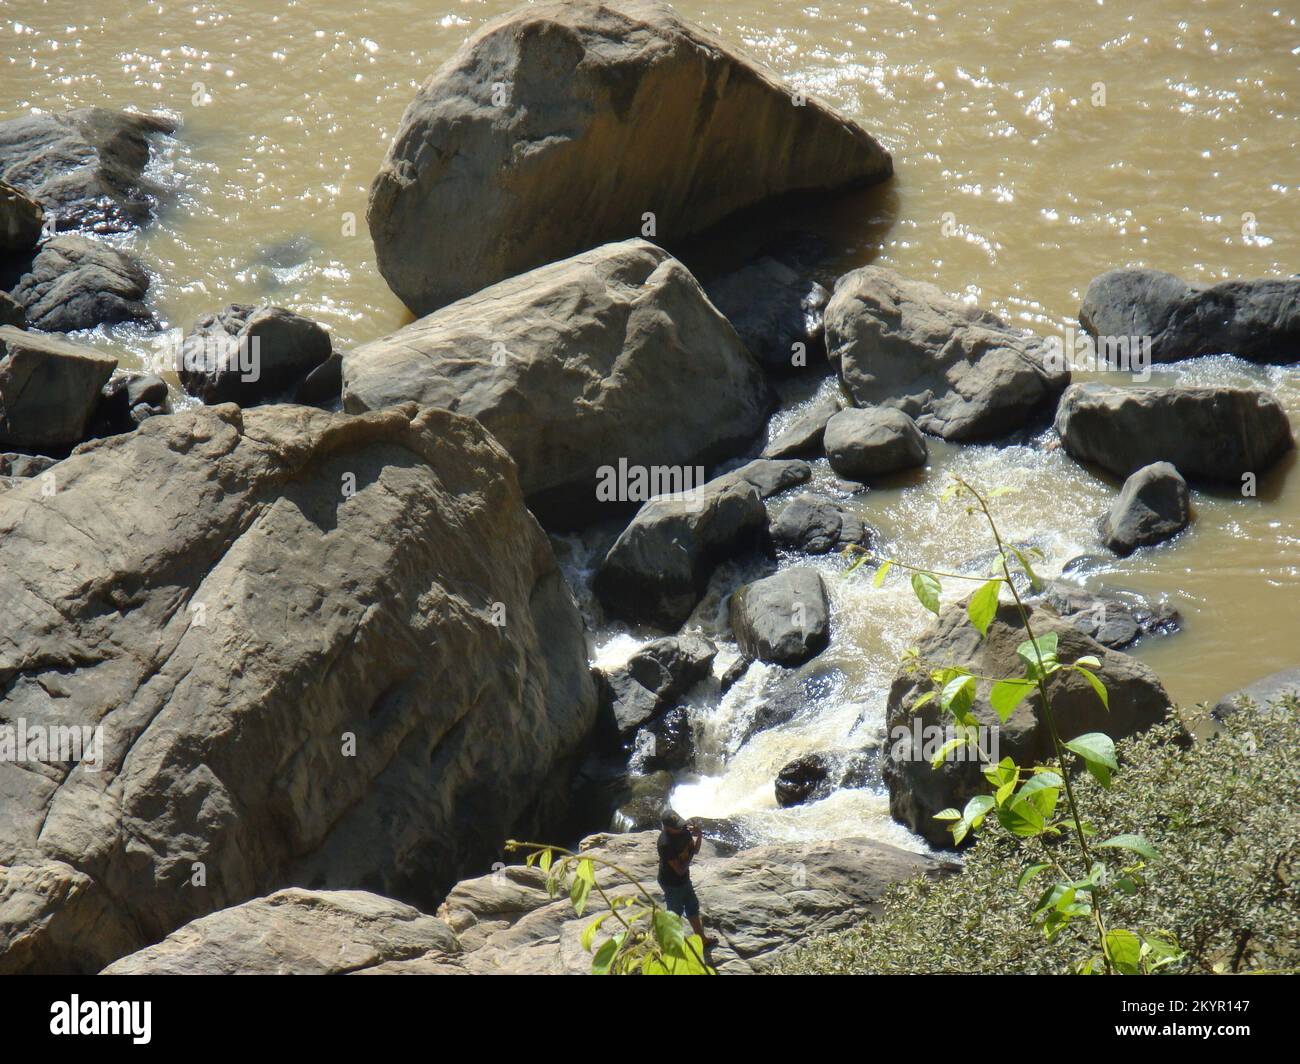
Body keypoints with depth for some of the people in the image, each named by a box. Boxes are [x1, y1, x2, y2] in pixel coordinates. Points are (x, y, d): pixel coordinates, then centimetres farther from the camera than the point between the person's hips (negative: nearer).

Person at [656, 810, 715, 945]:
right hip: (672, 884, -8)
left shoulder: (683, 830, -13)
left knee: (693, 908, 24)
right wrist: (689, 855, -21)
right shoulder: (666, 844, -36)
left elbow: (695, 849, 0)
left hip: (684, 879, 8)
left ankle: (701, 938, 44)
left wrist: (699, 836, -19)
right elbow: (680, 869, -32)